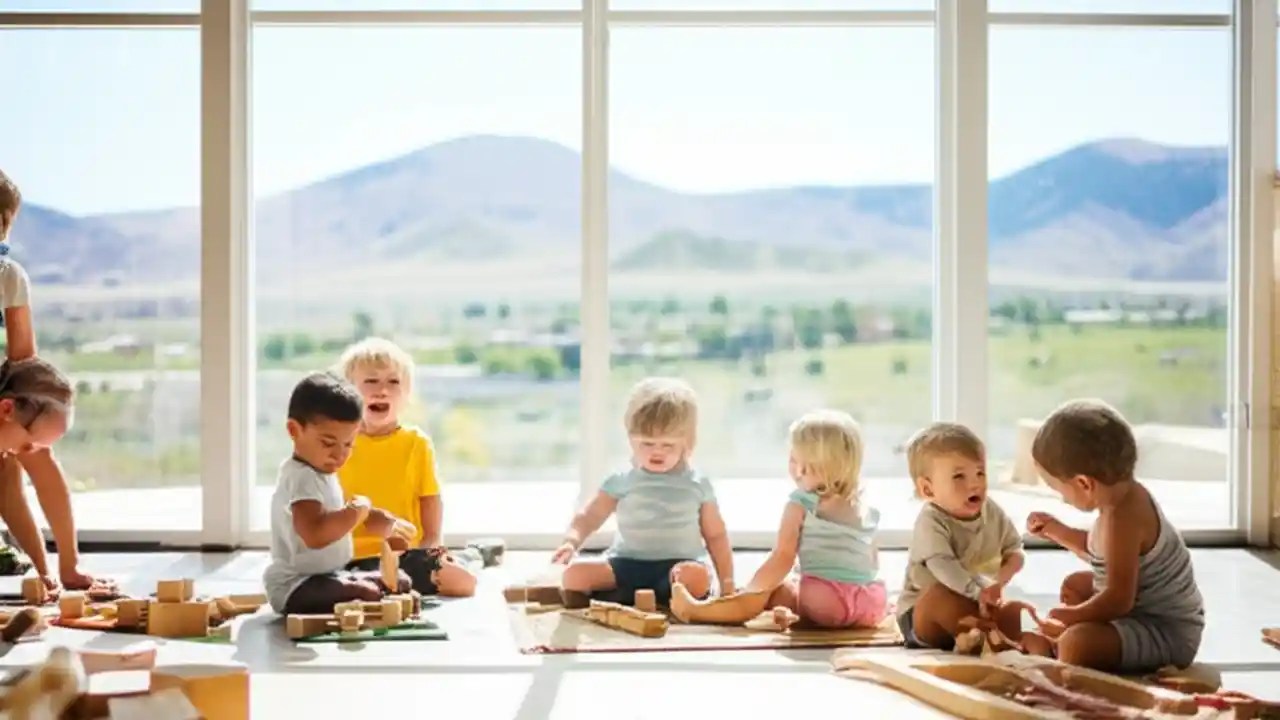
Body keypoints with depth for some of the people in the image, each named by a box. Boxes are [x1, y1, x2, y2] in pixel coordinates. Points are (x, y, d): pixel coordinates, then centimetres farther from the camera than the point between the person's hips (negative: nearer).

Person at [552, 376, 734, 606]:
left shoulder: (697, 485, 8)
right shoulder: (622, 482, 7)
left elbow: (716, 536, 14)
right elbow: (588, 517, 7)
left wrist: (727, 583, 7)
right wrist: (571, 541, -15)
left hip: (677, 564, -1)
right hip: (627, 564, 1)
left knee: (697, 576, -36)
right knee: (575, 574, -24)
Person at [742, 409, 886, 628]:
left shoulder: (800, 504, 1)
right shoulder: (866, 510, 18)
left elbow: (783, 557, -3)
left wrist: (749, 593, 4)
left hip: (823, 601, -5)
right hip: (872, 602, 6)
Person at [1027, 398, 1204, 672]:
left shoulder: (1121, 518, -28)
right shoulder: (1127, 493, 3)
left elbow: (1119, 599, -31)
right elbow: (1104, 554, 23)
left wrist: (1069, 616, -16)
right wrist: (1056, 531, 22)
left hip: (1168, 634, -11)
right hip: (1149, 609, 12)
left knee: (1076, 642, -36)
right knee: (1075, 585, 30)